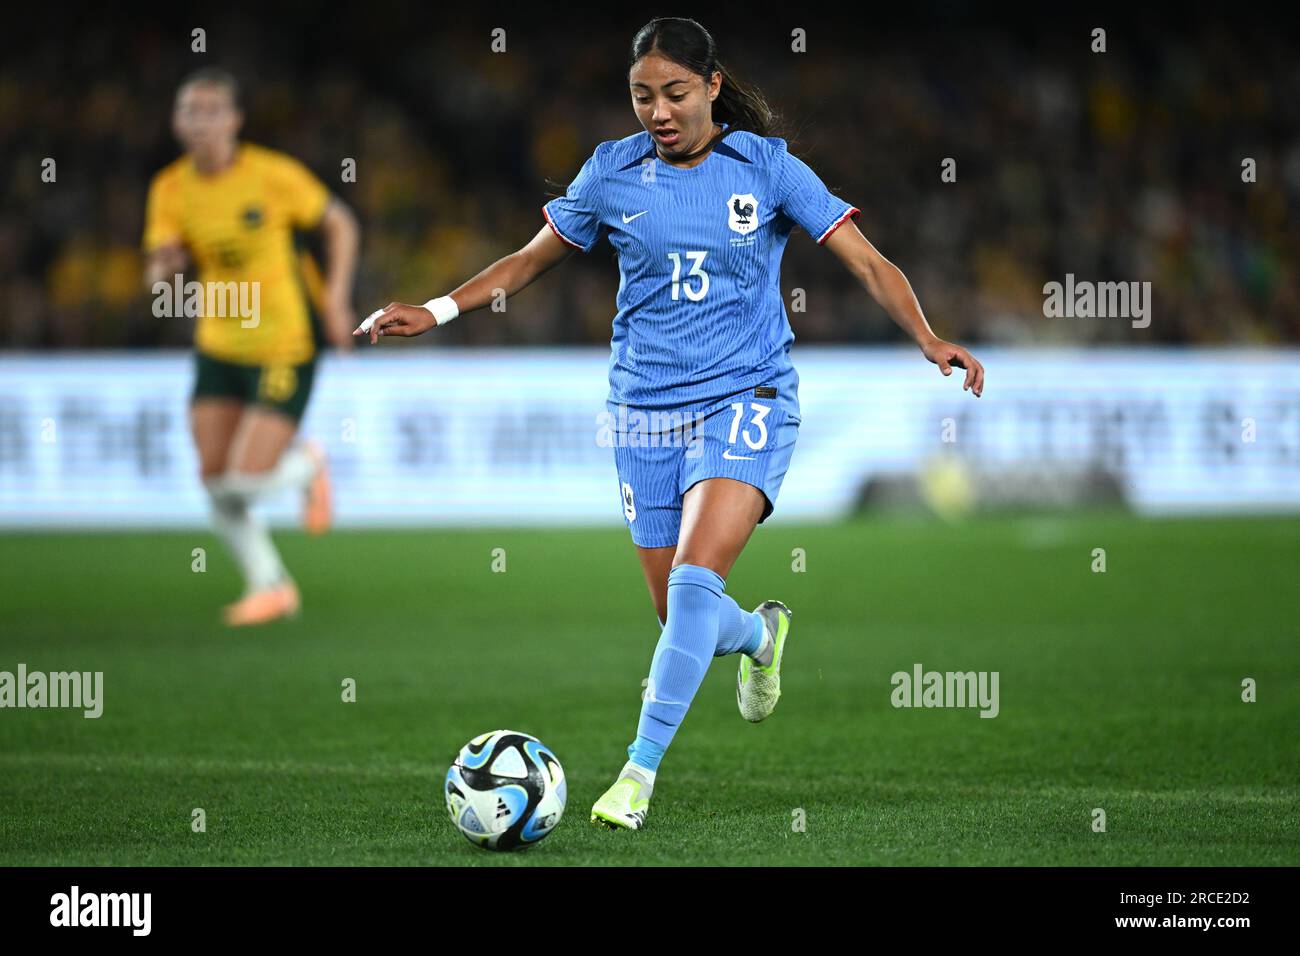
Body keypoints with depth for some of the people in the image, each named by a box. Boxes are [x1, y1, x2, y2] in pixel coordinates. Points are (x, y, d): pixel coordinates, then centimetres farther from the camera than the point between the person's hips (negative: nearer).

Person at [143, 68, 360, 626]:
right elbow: (158, 272, -6)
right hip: (218, 347, 5)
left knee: (248, 480, -12)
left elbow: (340, 224, -1)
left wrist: (336, 298, -9)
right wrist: (165, 274, -29)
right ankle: (269, 585, 22)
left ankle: (306, 466, 24)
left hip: (285, 346, -4)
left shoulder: (274, 175, -14)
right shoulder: (171, 189, -4)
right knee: (216, 481, 1)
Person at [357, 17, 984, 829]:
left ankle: (641, 769, -20)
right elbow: (531, 260, 15)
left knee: (696, 579, -24)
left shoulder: (767, 168, -4)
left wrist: (931, 342, -20)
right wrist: (436, 311, 5)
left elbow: (868, 261, -5)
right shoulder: (612, 172, 2)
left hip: (746, 402, -3)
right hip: (645, 416, 3)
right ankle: (760, 633, 42)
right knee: (686, 621, 6)